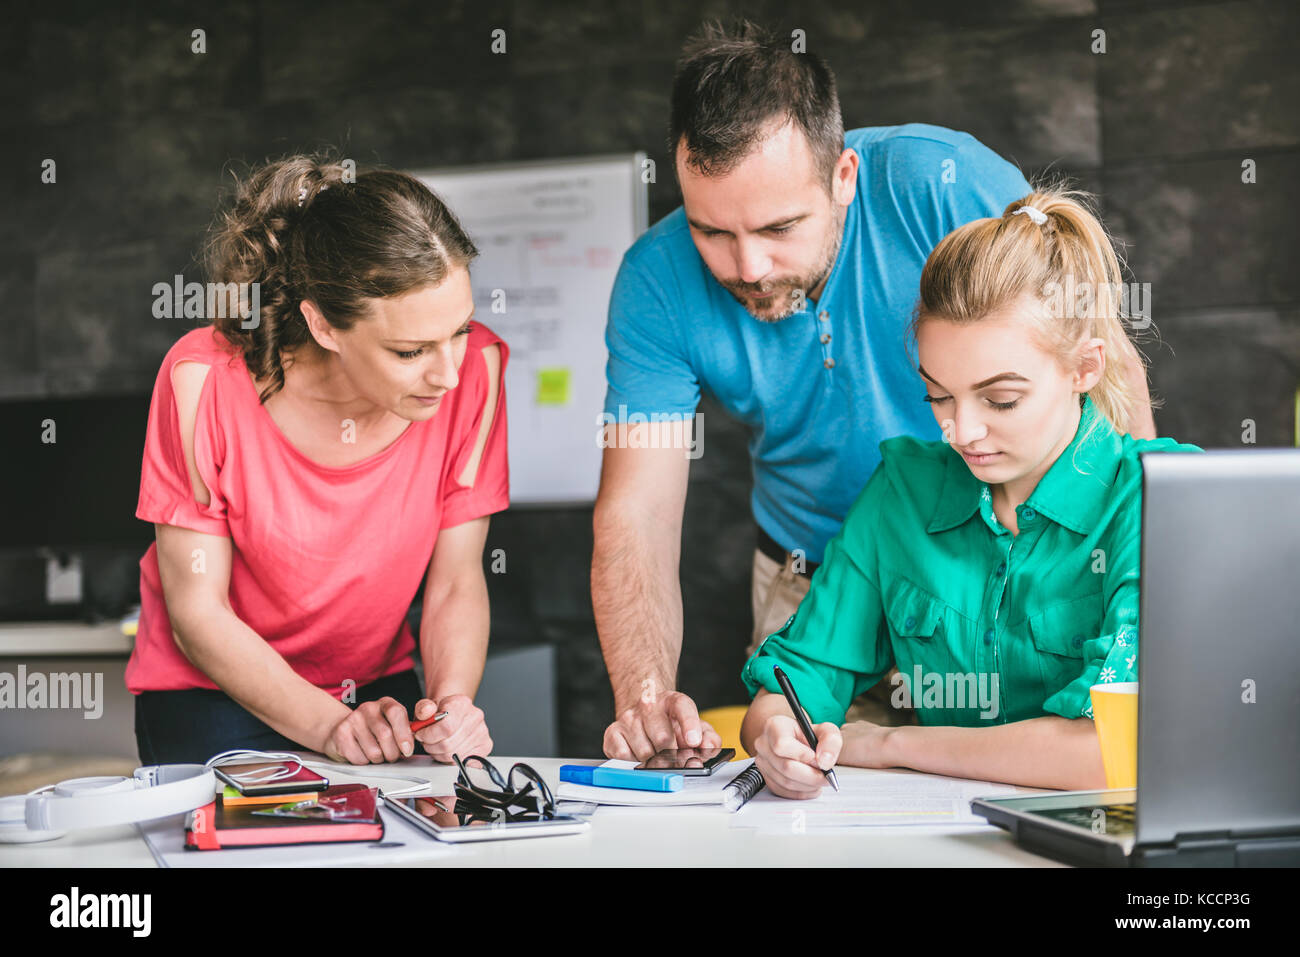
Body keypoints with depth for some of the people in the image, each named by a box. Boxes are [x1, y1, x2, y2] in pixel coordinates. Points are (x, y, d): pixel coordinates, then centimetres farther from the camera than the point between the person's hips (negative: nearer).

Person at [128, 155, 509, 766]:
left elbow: (456, 584, -8)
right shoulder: (205, 380, -23)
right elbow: (198, 609, -15)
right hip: (212, 689, -1)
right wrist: (329, 727, -26)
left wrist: (452, 703, -26)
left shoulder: (476, 368, -17)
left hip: (377, 686, 2)